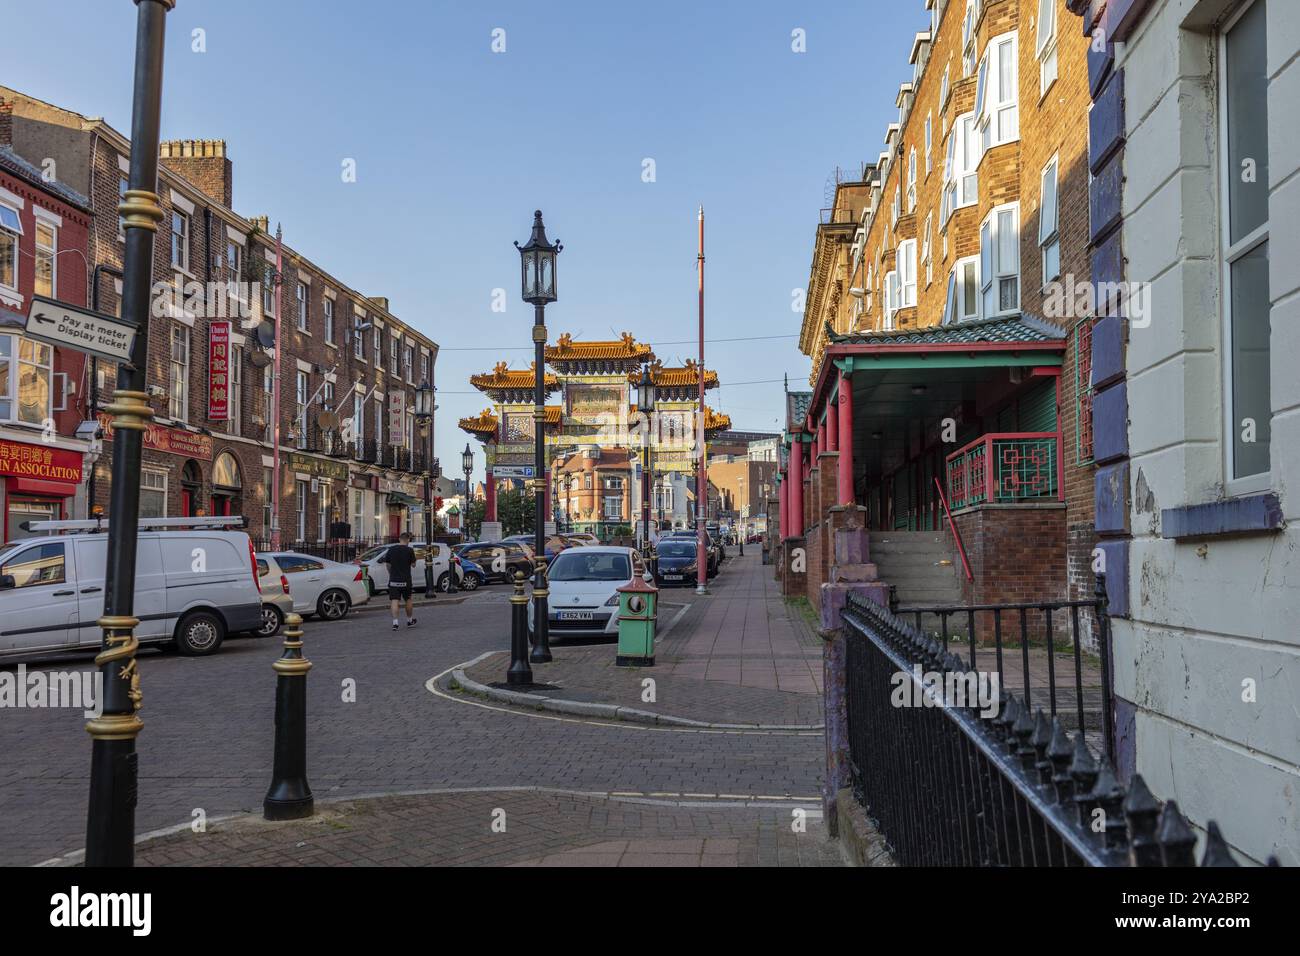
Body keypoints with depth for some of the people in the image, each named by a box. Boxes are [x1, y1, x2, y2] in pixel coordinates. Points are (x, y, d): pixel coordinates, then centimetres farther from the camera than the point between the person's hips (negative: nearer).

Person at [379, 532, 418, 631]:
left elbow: (388, 564, 9)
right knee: (408, 600, 15)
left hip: (393, 579, 1)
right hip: (406, 580, -1)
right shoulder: (409, 550, -7)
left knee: (394, 601, -2)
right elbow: (413, 565, 0)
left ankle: (395, 622, -14)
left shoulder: (391, 549, 3)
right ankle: (409, 621, 27)